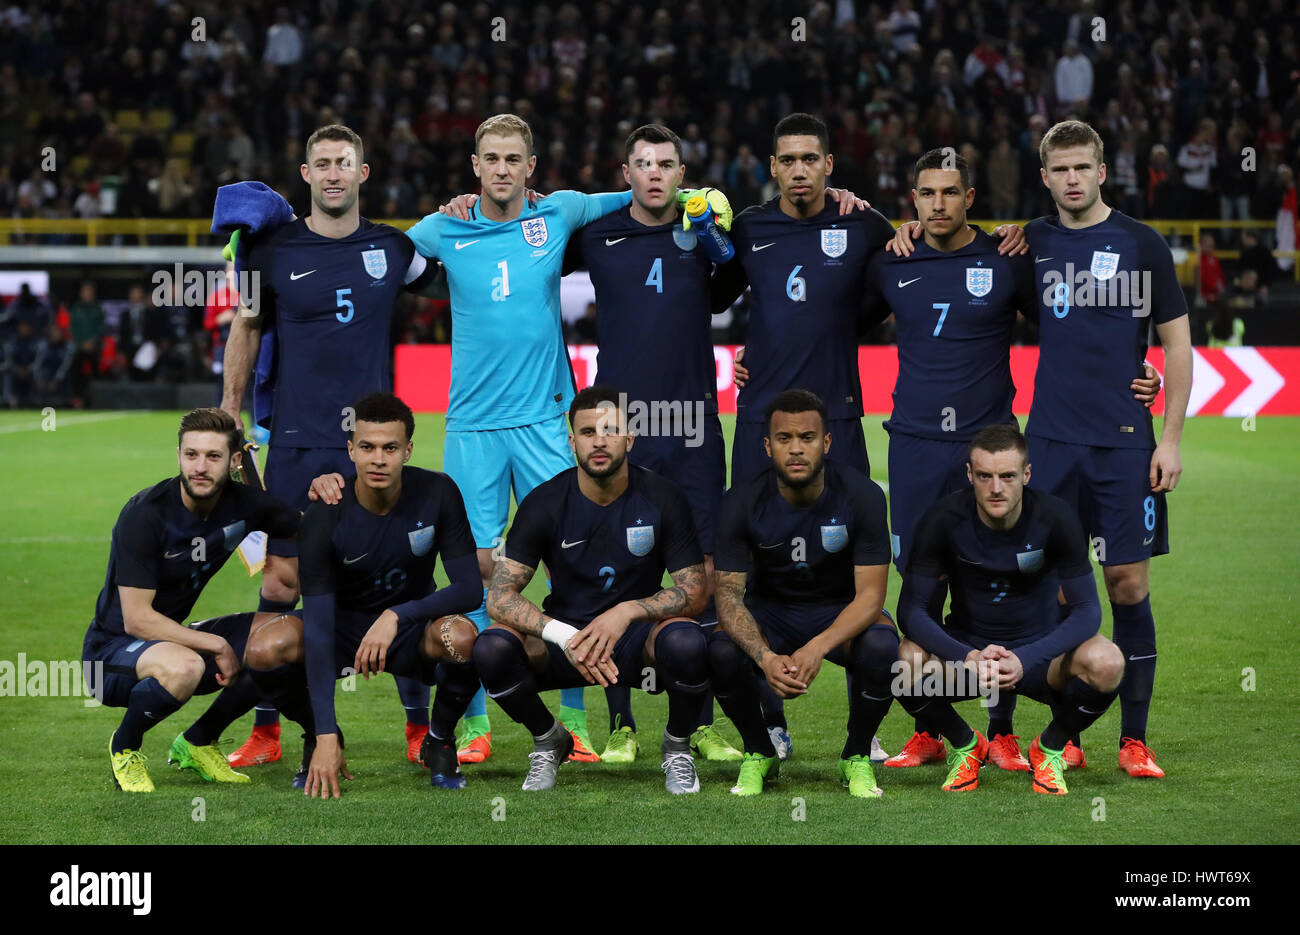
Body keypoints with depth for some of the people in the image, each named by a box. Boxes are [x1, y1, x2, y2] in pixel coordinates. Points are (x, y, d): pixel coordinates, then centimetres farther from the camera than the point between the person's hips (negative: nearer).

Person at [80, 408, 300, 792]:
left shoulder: (242, 503, -5)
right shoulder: (145, 515, -22)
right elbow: (137, 619, -23)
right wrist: (217, 645, -24)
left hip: (175, 638, 7)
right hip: (112, 651, -7)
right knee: (183, 666, -39)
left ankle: (197, 742, 7)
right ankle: (125, 746, -6)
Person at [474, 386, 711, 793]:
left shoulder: (662, 498, -9)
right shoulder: (545, 503, -9)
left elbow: (694, 593, -9)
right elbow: (499, 596, -15)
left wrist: (628, 612, -28)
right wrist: (564, 636, -32)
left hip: (637, 637, -1)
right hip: (566, 633, 1)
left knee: (687, 641, -36)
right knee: (491, 648, -30)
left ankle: (677, 747, -3)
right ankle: (549, 741, 2)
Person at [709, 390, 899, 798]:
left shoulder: (861, 495, -20)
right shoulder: (741, 502, -18)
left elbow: (870, 595, -22)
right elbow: (728, 594, -19)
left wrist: (818, 647, -40)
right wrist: (766, 657, -39)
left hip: (842, 609, -1)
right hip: (770, 609, 1)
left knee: (882, 648, -34)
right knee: (721, 652, -31)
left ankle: (857, 757, -6)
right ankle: (759, 755, -2)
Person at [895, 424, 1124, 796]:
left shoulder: (1055, 518, -17)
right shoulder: (944, 519, -17)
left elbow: (1086, 610, -18)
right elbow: (912, 609, -17)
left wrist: (1025, 660, -34)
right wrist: (966, 658, -36)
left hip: (1039, 653, 0)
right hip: (966, 649, 0)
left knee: (1106, 663, -32)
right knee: (905, 660, -33)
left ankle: (1050, 748, 2)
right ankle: (965, 745, 1)